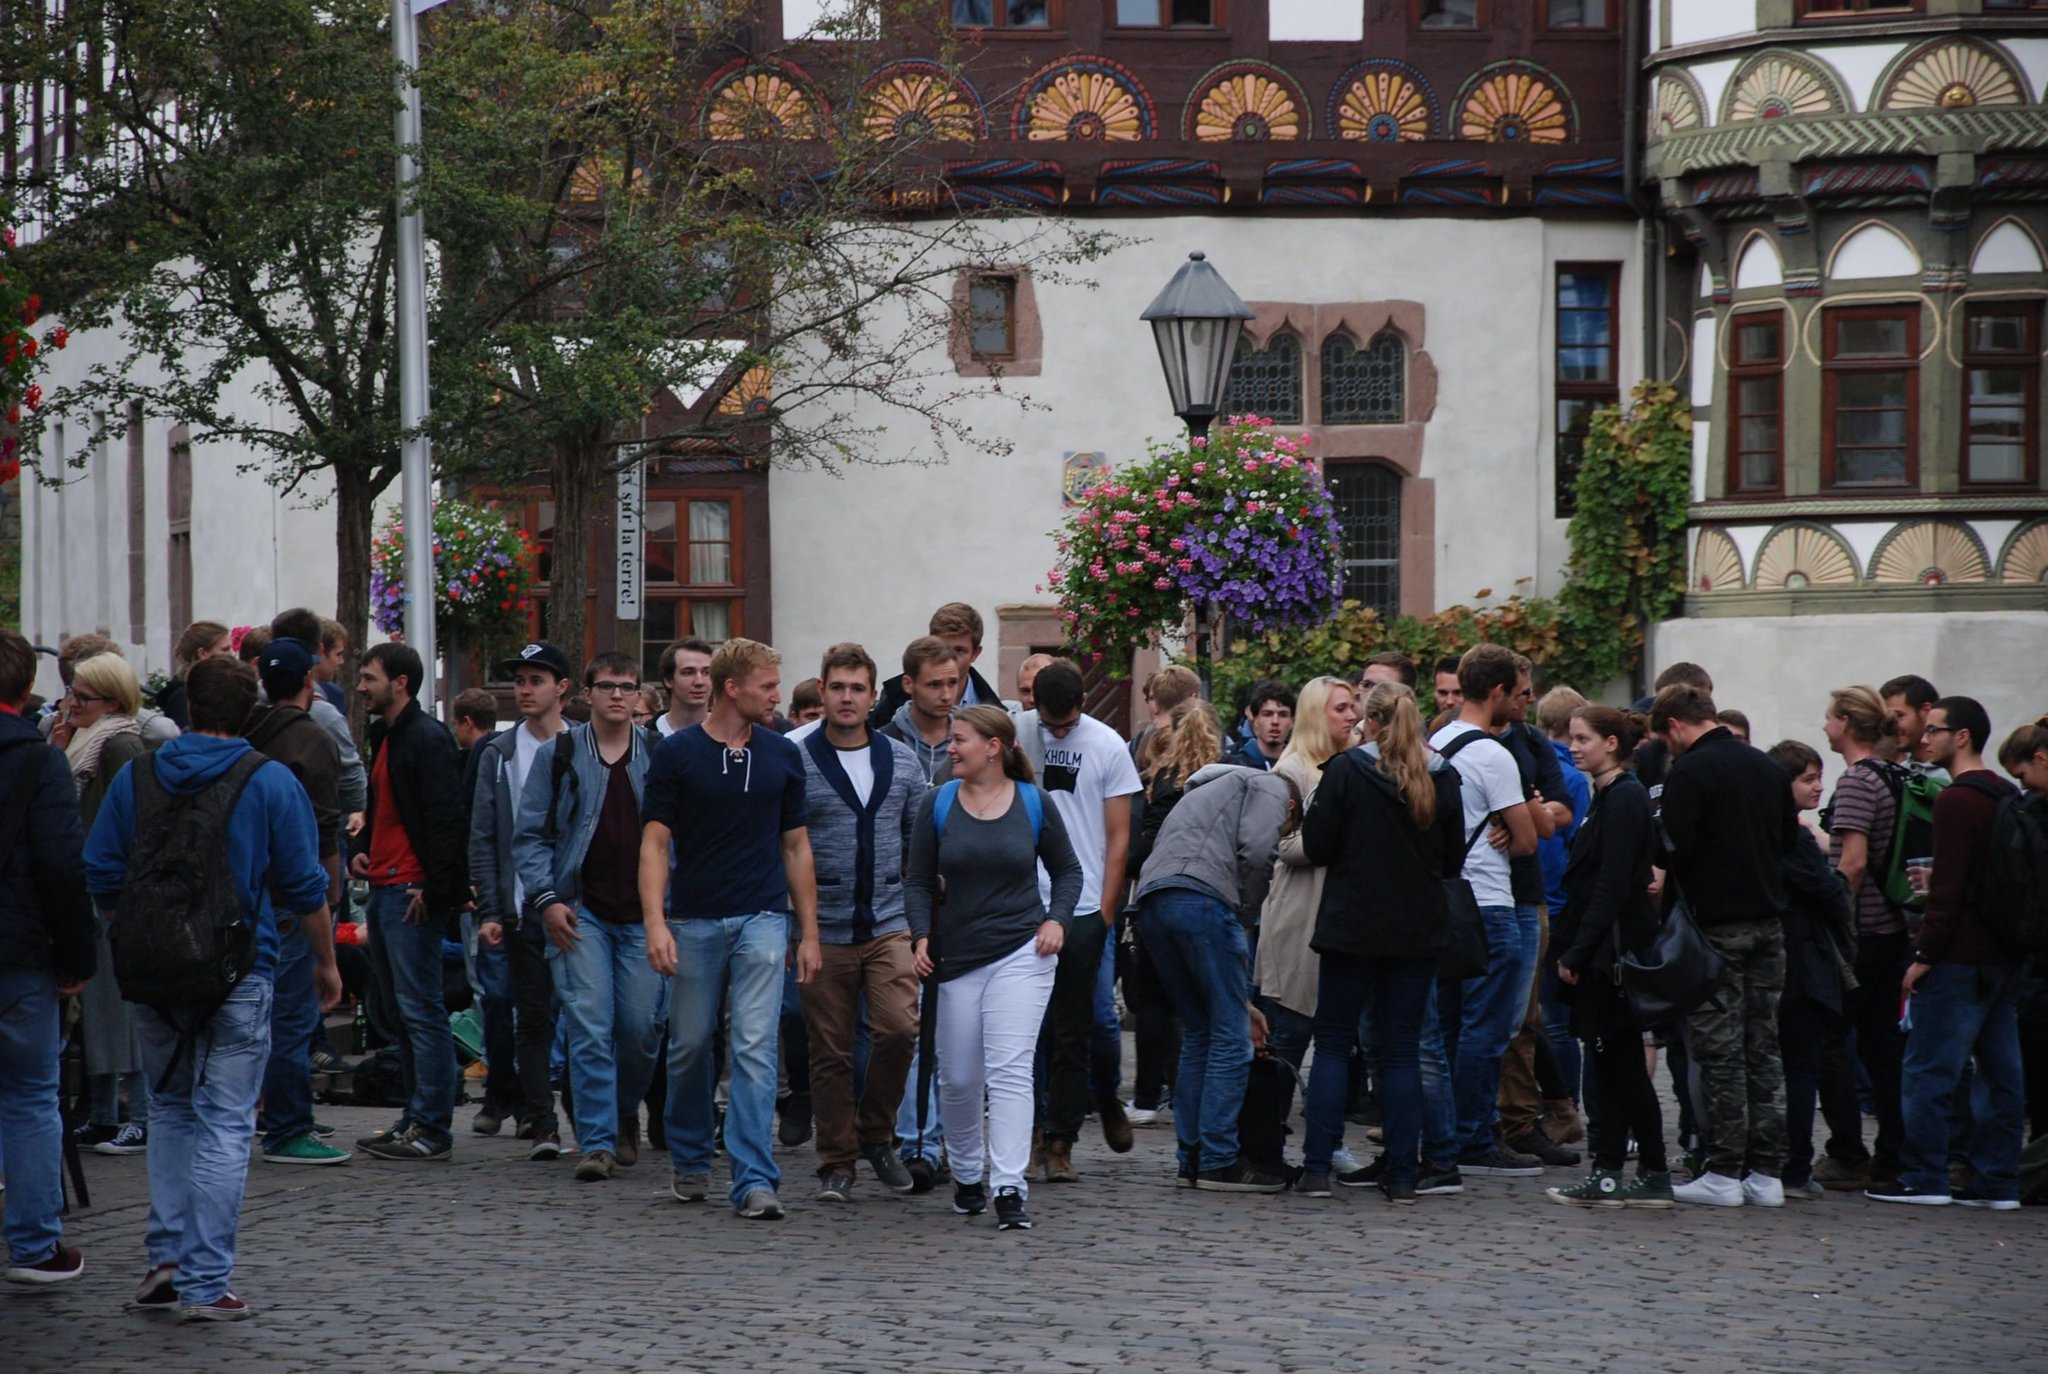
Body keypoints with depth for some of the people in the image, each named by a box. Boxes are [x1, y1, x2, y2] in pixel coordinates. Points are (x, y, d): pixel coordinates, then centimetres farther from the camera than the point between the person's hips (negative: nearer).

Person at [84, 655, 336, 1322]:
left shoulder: (135, 778, 4)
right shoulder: (271, 782, -3)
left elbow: (100, 876, 6)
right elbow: (305, 887, -1)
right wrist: (326, 962, 11)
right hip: (238, 974, -3)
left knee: (172, 1110, 20)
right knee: (225, 1123, -1)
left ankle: (166, 1259, 13)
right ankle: (205, 1284, -4)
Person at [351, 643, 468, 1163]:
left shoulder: (427, 738, -12)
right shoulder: (384, 737, 18)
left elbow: (445, 818, -17)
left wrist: (432, 889, -20)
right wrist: (363, 849, 11)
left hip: (412, 892, -10)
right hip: (382, 887, 10)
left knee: (420, 1009, -8)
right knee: (401, 1011, 12)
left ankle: (432, 1129, -7)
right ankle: (417, 1117, 17)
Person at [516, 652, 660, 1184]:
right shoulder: (557, 755, 6)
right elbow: (530, 835, 6)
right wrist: (546, 899, -7)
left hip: (644, 915, 1)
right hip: (580, 914, -1)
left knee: (641, 1025, 0)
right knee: (589, 1027, -9)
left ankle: (625, 1114, 26)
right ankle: (597, 1141, -8)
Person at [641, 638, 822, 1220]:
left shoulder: (782, 755, 6)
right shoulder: (676, 753, -2)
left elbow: (795, 846, 11)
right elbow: (655, 843, -4)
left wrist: (809, 932, 8)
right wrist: (655, 922, -15)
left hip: (762, 918, 1)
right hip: (694, 920, -1)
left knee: (755, 1047, -9)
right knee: (691, 1046, 10)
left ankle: (754, 1180, -11)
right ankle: (691, 1164, 29)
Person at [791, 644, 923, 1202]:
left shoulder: (901, 760, 9)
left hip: (889, 923, 2)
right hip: (823, 930, -2)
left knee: (898, 1028, -15)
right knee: (831, 1051, 2)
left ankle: (876, 1133, 7)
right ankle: (836, 1164, 13)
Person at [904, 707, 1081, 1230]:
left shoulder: (1034, 804, 0)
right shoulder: (937, 804, 2)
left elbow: (1067, 869, 13)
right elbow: (918, 880, 4)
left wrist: (1057, 920, -3)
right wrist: (921, 936, -11)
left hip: (1022, 952, -2)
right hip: (957, 956, 2)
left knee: (1009, 1070, -13)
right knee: (958, 1078, 8)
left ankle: (1010, 1189, -16)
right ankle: (966, 1177, 31)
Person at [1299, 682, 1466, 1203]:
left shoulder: (1345, 770, -9)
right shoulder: (1443, 779, 1)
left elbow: (1316, 846, -7)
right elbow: (1454, 859, 9)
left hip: (1351, 926, -3)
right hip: (1417, 931, 3)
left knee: (1333, 1043, 5)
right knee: (1401, 1049, 7)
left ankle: (1317, 1167, -1)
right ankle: (1403, 1174, 5)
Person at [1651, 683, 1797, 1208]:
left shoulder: (1689, 773, -11)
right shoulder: (1765, 767, 11)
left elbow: (1674, 851, -17)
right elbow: (1790, 838, 17)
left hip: (1715, 924, -7)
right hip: (1769, 921, 7)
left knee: (1719, 1051, -3)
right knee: (1765, 1049, 8)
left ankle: (1724, 1173, -2)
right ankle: (1767, 1171, 9)